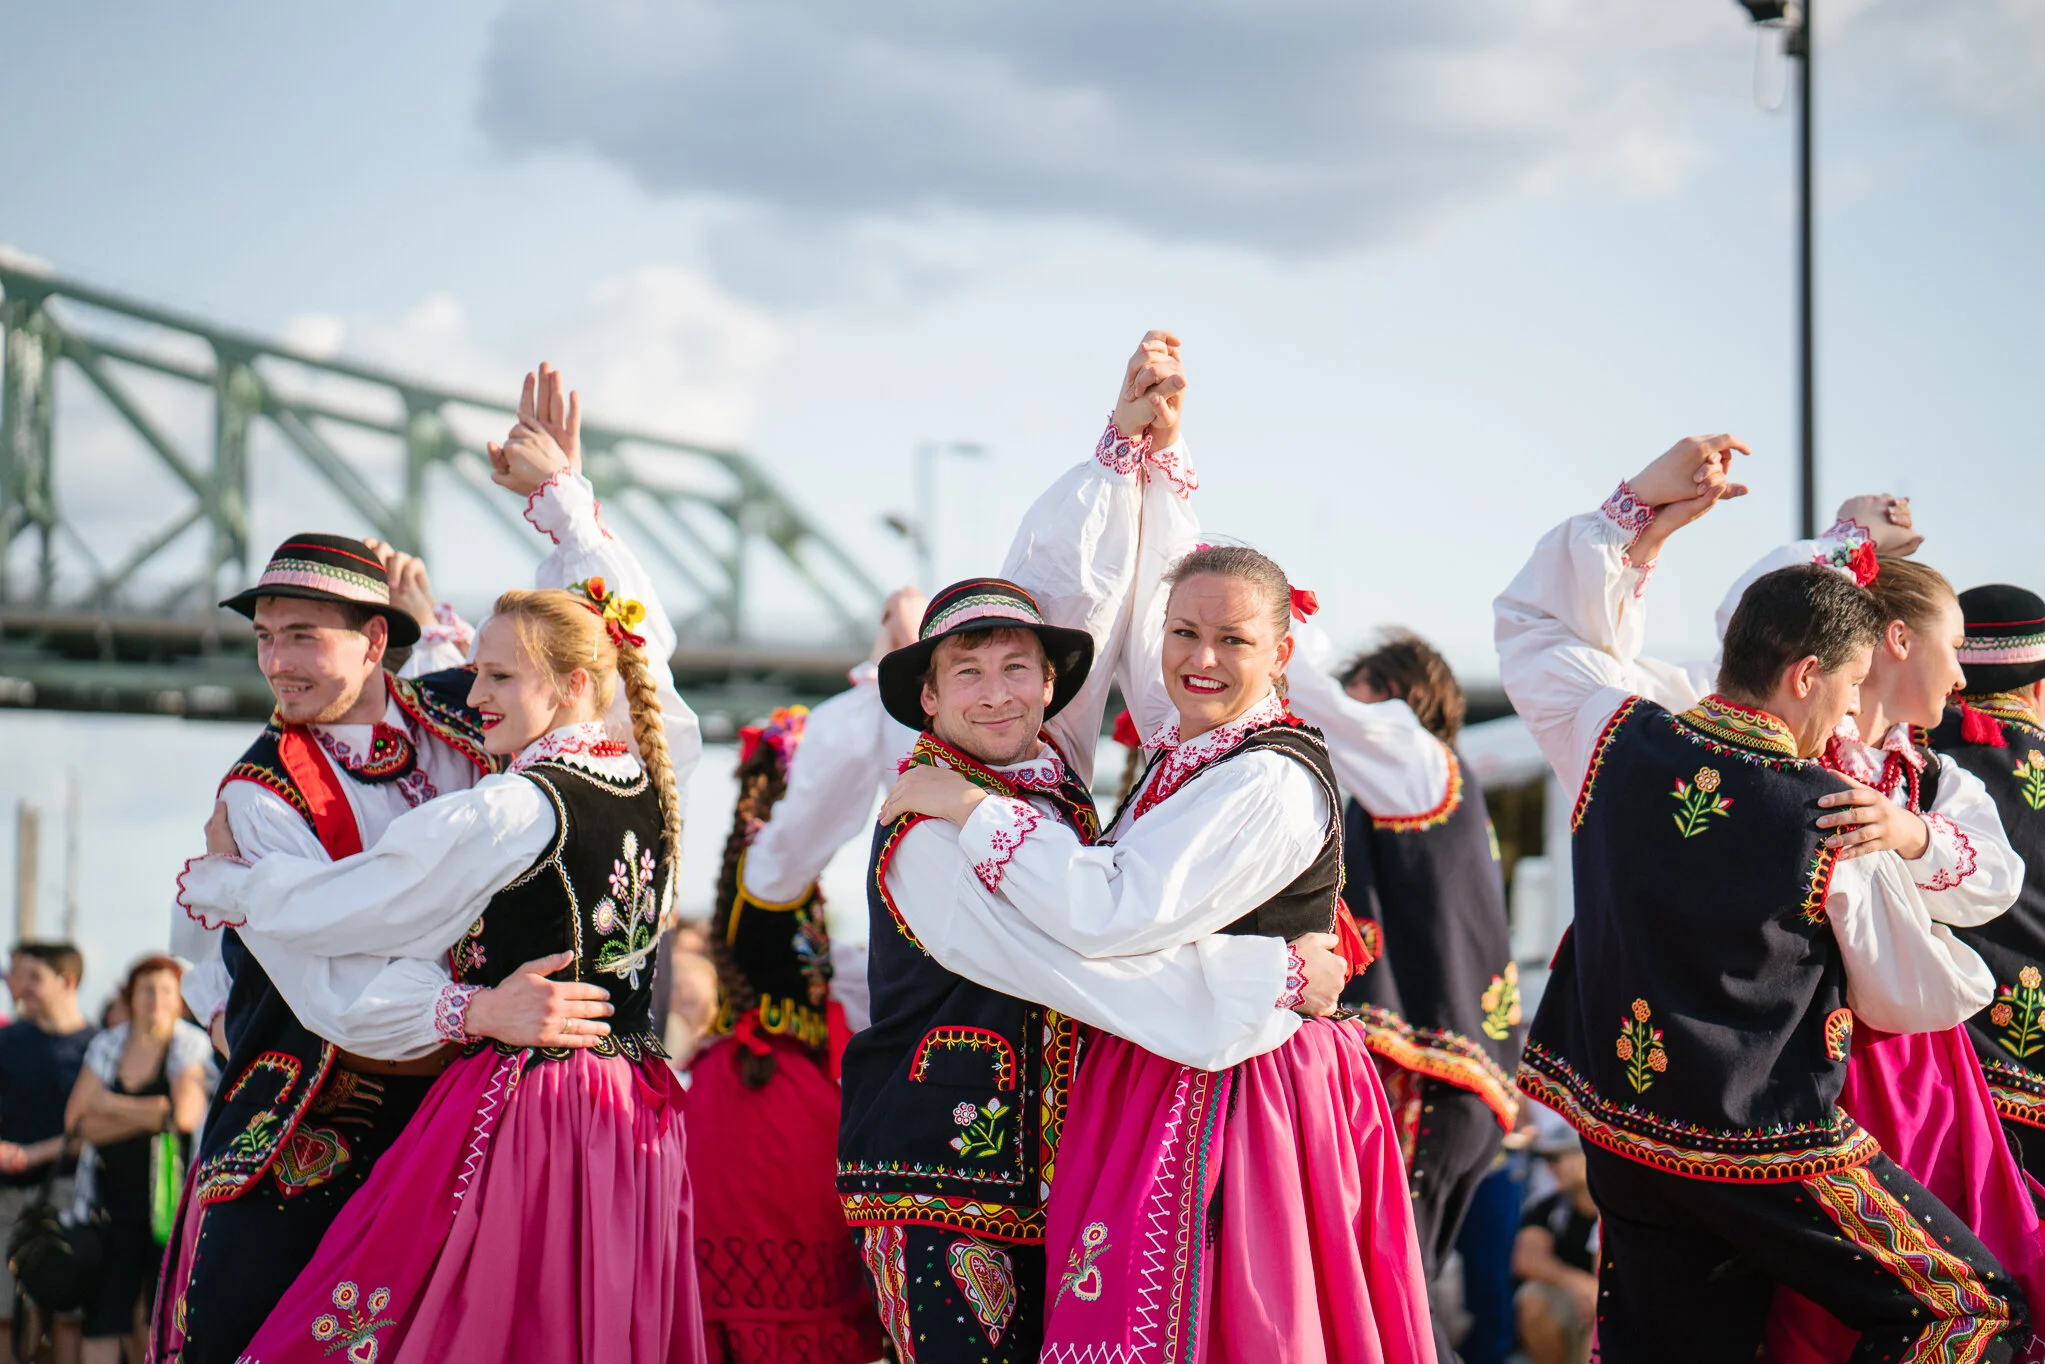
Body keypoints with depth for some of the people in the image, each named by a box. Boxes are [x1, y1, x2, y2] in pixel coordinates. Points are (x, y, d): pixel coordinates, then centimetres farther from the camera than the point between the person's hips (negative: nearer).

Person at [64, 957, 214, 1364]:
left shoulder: (193, 1046, 1)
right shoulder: (107, 1046, 12)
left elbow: (186, 1114, -14)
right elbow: (77, 1120, 3)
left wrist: (111, 1107, -5)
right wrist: (150, 1115, -8)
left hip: (170, 1197, -3)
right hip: (112, 1198, 3)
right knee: (101, 1324, -3)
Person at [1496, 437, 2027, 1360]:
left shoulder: (1620, 738, -4)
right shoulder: (1837, 825, -14)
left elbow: (1537, 623, 16)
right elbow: (1917, 995, -1)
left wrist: (1640, 506, 12)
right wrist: (1967, 973, 22)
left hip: (1621, 1135, 6)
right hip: (1774, 1159, -5)